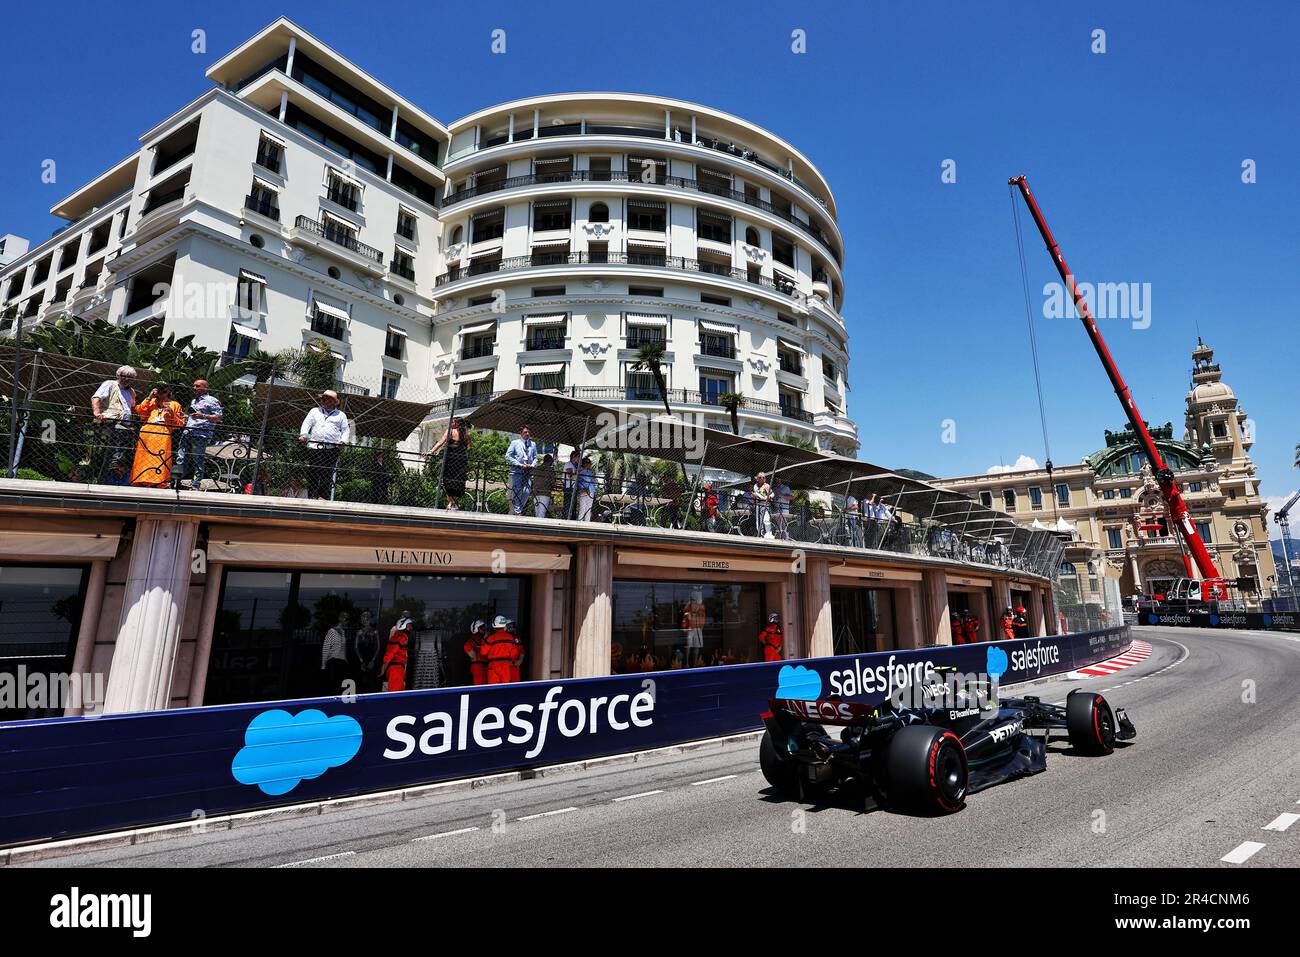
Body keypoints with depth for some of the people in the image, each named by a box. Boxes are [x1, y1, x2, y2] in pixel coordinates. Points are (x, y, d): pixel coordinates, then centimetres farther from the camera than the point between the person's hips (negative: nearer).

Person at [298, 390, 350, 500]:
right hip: (314, 446, 1)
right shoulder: (315, 411, 24)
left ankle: (322, 497, -6)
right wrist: (303, 435, -7)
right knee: (312, 472, -6)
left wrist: (343, 441, -6)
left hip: (332, 448, -1)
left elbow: (346, 430, 12)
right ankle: (312, 496, -5)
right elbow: (306, 423, 13)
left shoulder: (340, 415, 20)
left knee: (327, 473, -9)